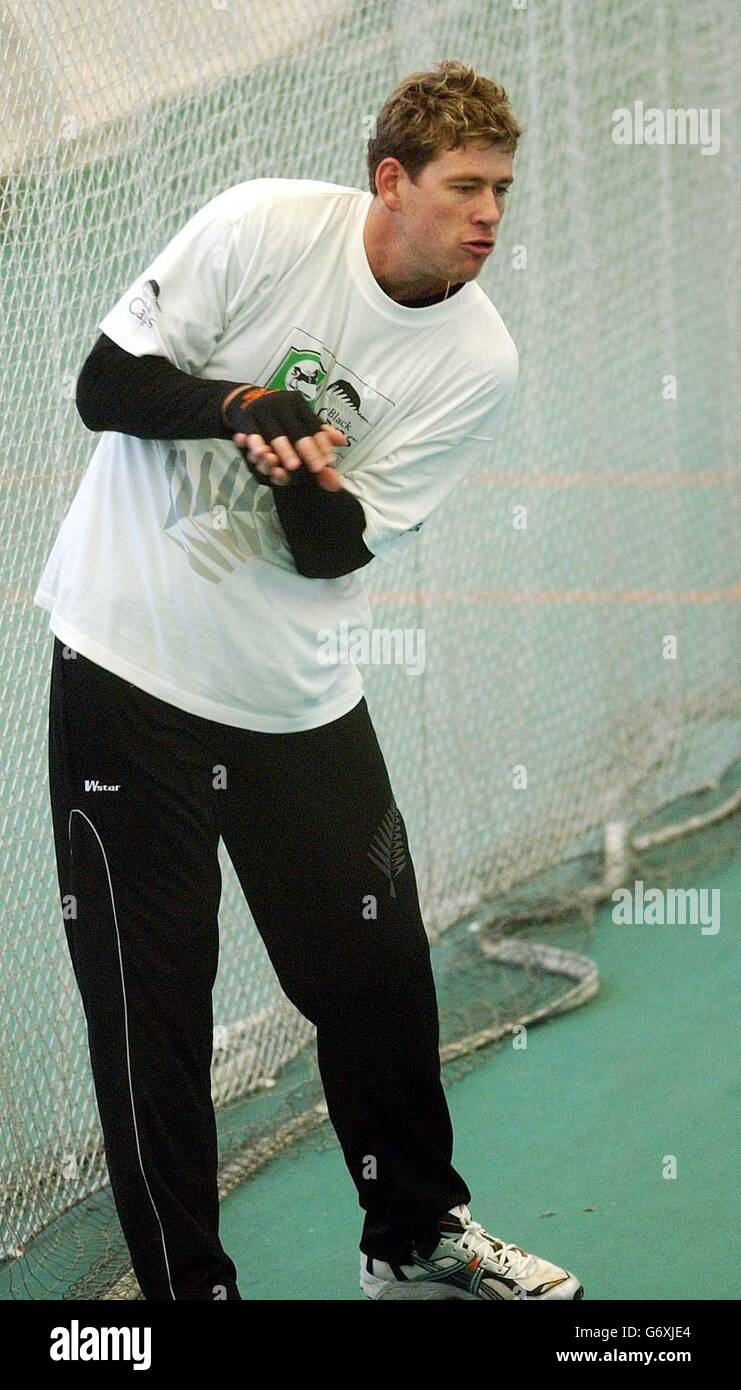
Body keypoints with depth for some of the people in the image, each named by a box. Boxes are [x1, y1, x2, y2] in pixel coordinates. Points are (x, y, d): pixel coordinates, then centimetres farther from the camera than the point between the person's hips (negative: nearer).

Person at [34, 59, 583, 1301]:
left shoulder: (479, 361, -5)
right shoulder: (263, 228, -12)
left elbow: (335, 553, -6)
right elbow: (105, 384, -10)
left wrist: (310, 483, -28)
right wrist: (245, 405, -26)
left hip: (301, 698, 3)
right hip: (128, 656, -3)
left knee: (380, 976, 8)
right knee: (151, 1000, -1)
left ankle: (416, 1238, 30)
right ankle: (186, 1283, 11)